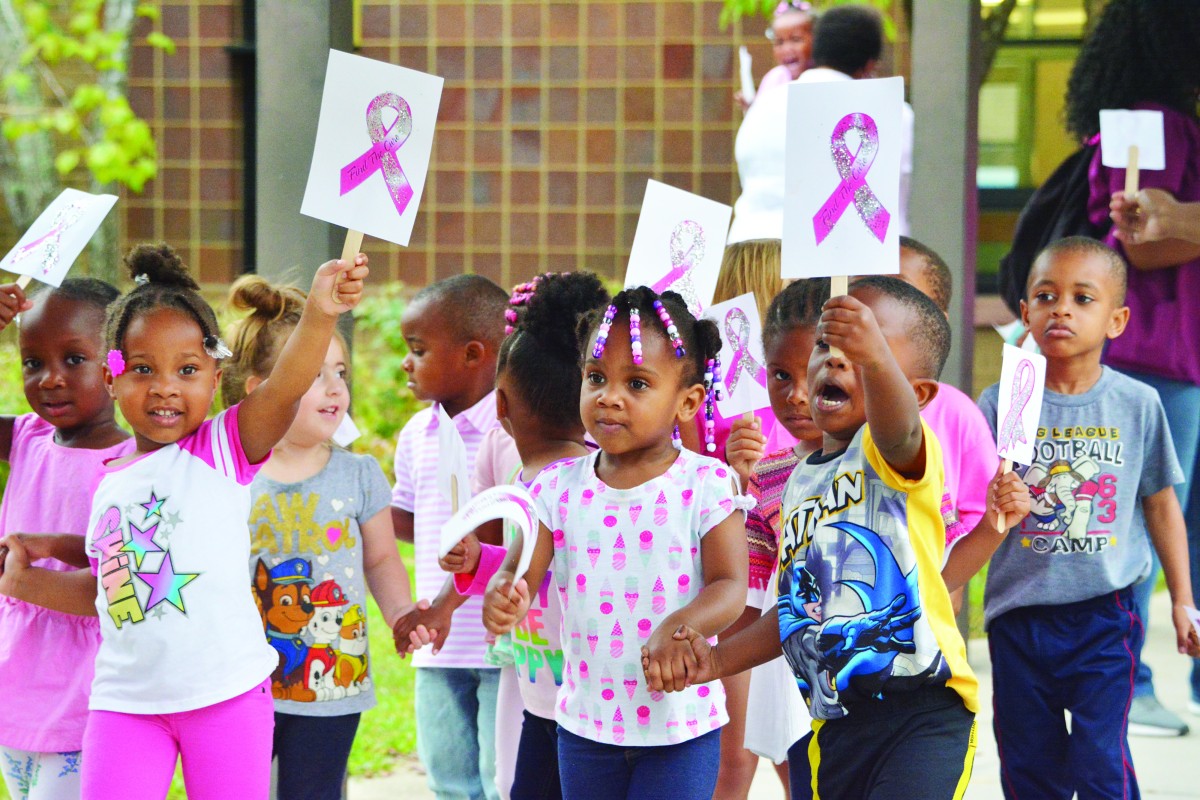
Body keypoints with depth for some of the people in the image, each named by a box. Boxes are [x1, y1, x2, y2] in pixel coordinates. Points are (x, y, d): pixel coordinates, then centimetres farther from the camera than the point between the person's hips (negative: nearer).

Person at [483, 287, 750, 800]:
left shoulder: (706, 485, -9)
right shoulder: (560, 486, 1)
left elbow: (730, 588, -14)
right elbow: (522, 569, -2)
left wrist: (677, 628, -34)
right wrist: (504, 594, -27)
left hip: (679, 722, -3)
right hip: (585, 719, 4)